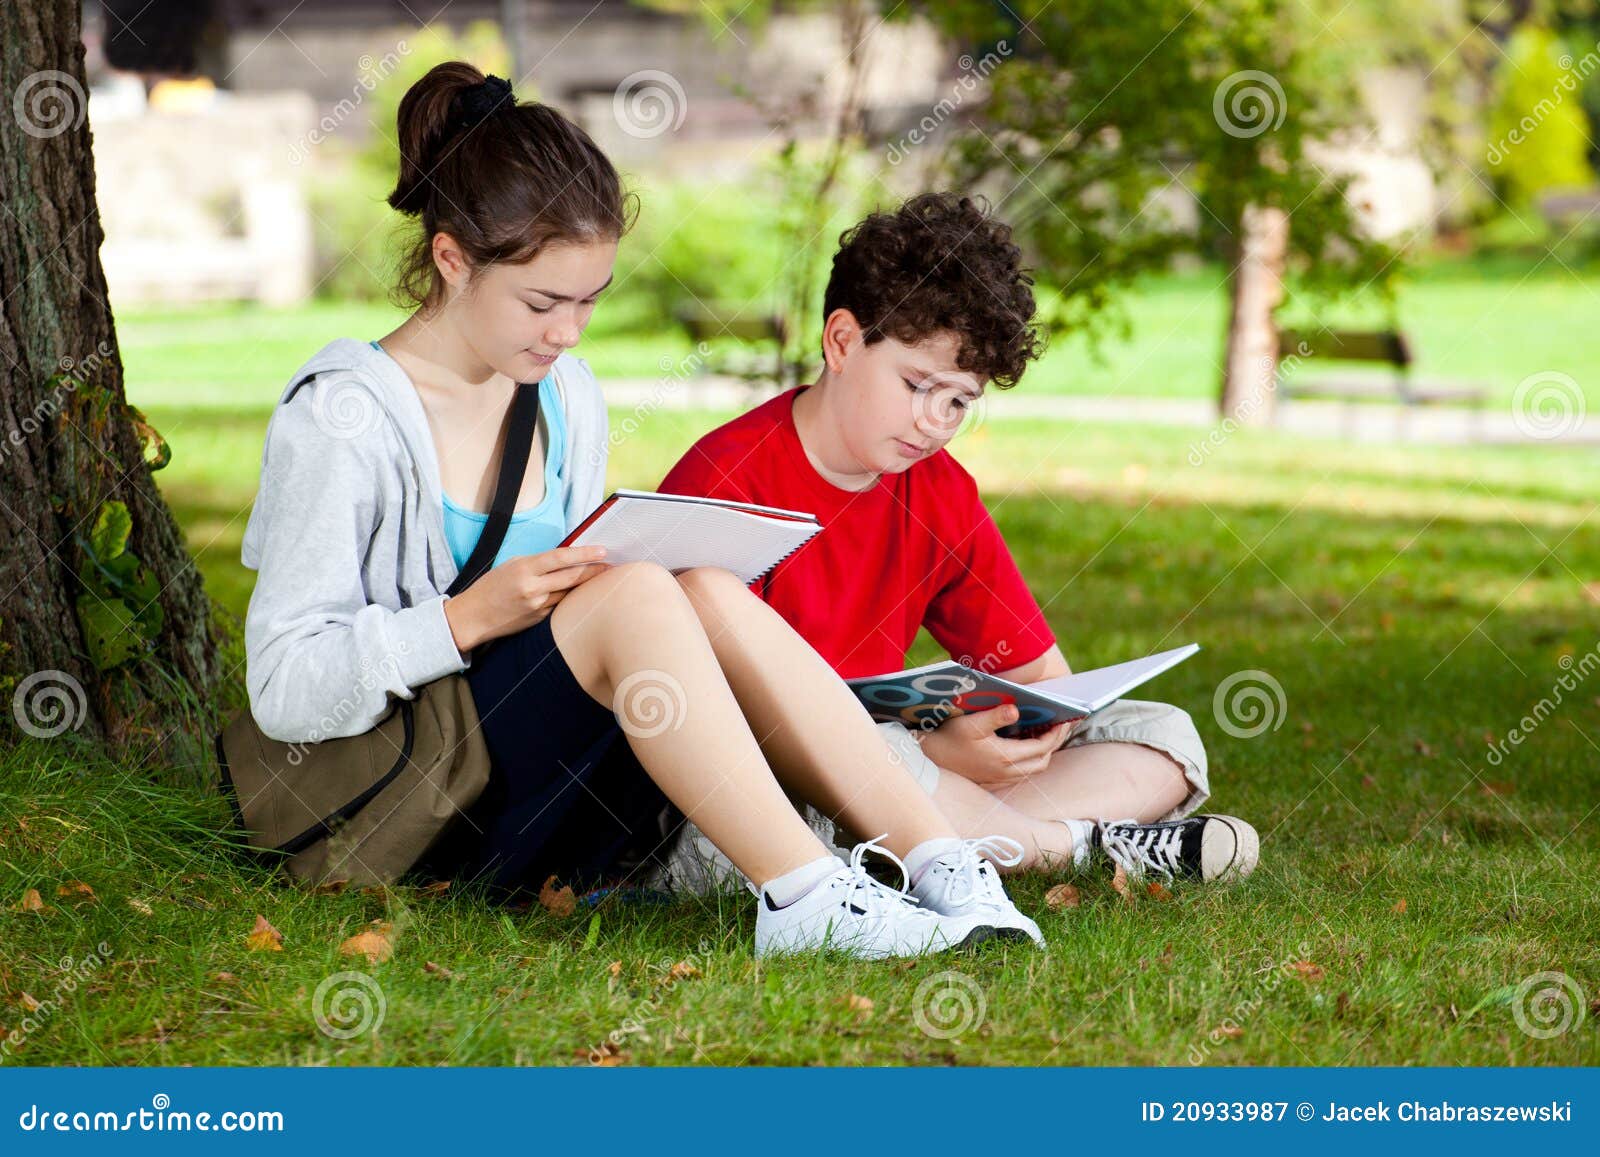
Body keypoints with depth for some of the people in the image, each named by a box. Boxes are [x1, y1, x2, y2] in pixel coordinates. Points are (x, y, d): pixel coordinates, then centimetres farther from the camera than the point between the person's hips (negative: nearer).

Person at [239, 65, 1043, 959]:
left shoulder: (568, 399, 13)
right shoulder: (344, 416, -10)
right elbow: (284, 691, -14)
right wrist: (471, 617, -24)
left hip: (563, 808, 7)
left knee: (711, 591, -21)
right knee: (634, 591, -29)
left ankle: (943, 862, -29)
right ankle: (804, 895, -36)